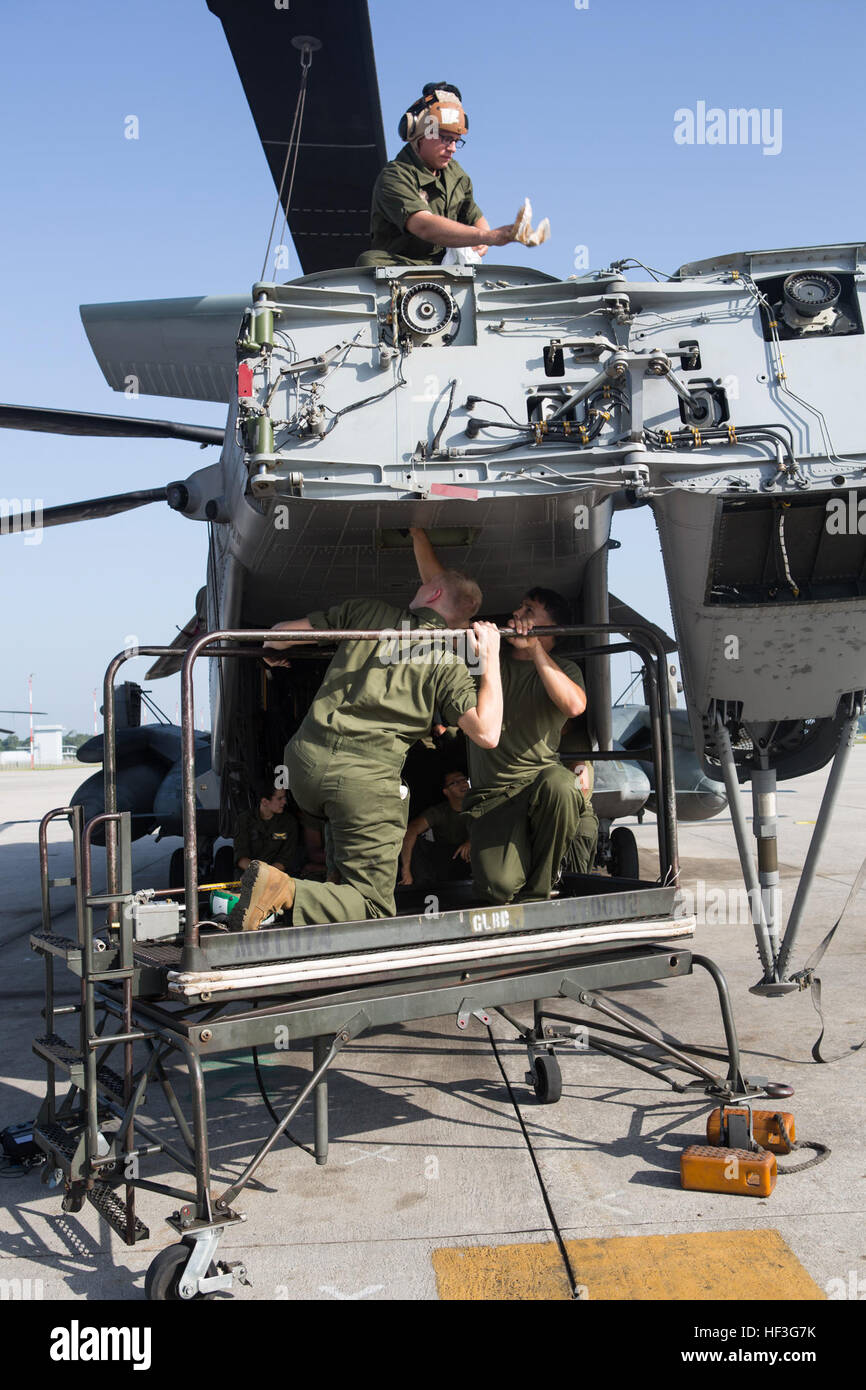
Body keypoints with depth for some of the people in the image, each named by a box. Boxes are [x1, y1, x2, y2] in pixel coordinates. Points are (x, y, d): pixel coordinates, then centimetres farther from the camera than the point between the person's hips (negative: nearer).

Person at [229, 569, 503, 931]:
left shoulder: (368, 612, 11)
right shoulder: (448, 664, 5)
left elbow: (279, 633, 16)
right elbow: (486, 734, -5)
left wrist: (273, 653, 41)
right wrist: (490, 657, 5)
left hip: (306, 759, 5)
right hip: (365, 779, -4)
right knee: (374, 910, 1)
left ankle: (343, 887, 28)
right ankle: (284, 892, -20)